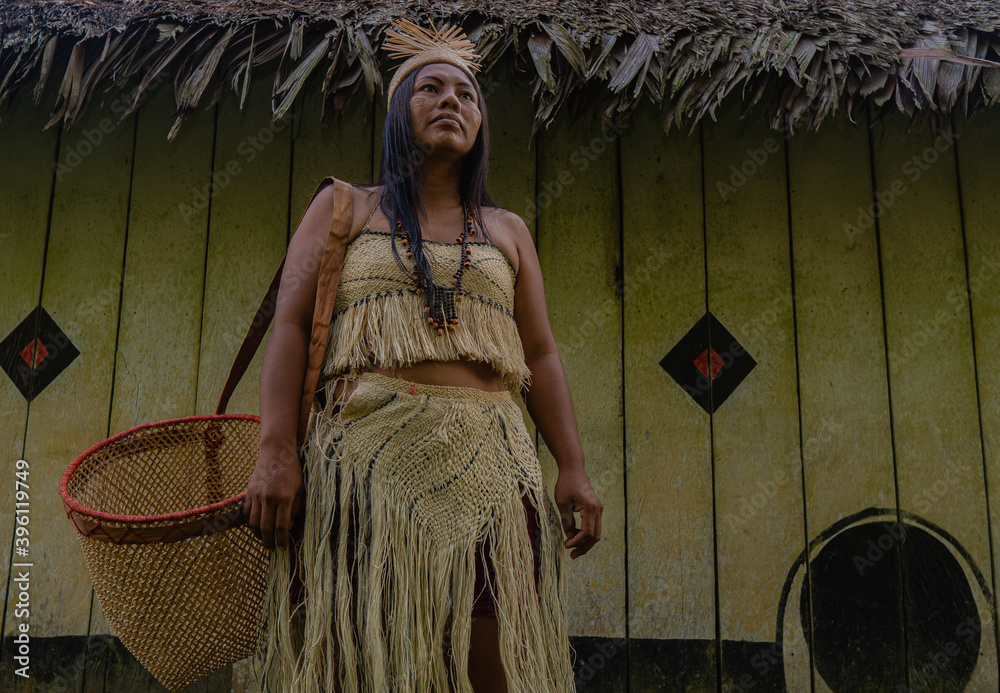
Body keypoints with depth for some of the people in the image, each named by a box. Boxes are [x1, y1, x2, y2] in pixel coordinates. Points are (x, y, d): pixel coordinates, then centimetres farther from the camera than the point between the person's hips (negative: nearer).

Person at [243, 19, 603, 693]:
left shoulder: (508, 231, 21)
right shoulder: (344, 206, 15)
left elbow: (540, 355, 17)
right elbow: (290, 325, 5)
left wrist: (573, 469, 5)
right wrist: (275, 453, -8)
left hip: (487, 466, 2)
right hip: (369, 453, -1)